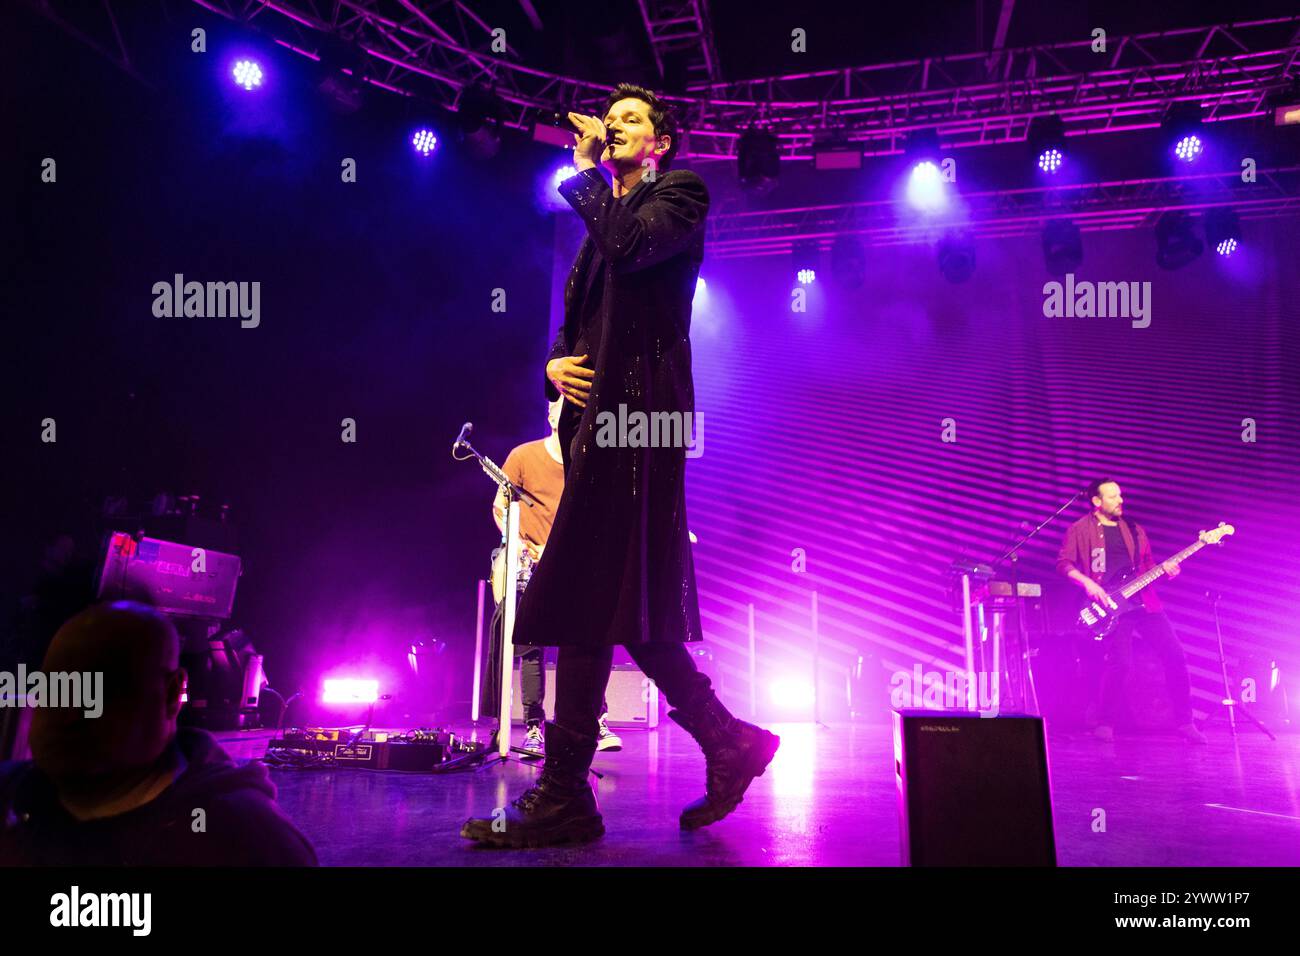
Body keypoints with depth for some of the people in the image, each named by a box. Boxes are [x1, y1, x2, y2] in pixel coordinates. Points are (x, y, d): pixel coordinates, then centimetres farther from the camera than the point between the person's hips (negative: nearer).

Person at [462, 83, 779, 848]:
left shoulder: (680, 194, 7)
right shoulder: (604, 214, 29)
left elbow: (629, 247, -15)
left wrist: (587, 173, 0)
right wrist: (555, 364, 6)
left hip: (634, 416, -9)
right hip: (600, 418, 9)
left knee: (592, 599, -12)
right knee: (624, 604, 7)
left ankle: (565, 795, -6)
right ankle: (729, 746, 18)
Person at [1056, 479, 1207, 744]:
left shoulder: (1134, 529, 20)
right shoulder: (1080, 530, 4)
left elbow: (1147, 566, 23)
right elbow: (1064, 563, -2)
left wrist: (1164, 569, 2)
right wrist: (1087, 582, -16)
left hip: (1142, 600, 5)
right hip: (1112, 605, -5)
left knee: (1175, 656, -3)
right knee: (1120, 662, -18)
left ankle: (1185, 722, 10)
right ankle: (1105, 724, -2)